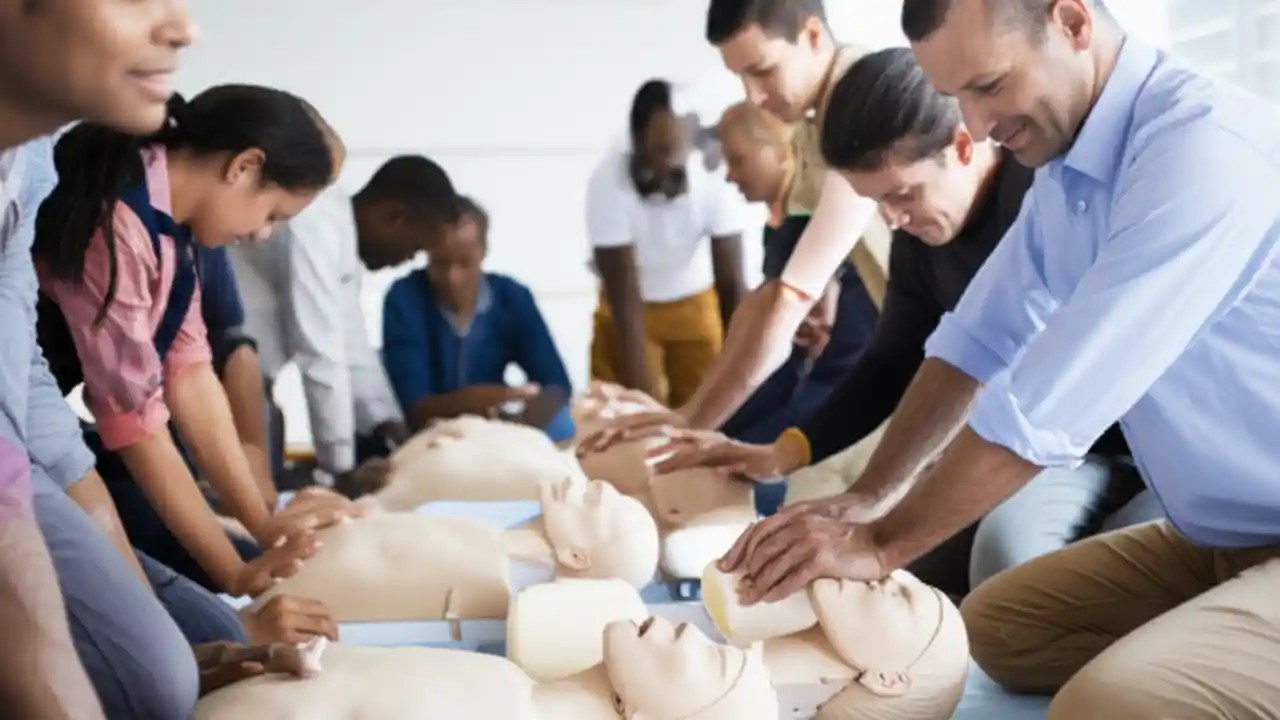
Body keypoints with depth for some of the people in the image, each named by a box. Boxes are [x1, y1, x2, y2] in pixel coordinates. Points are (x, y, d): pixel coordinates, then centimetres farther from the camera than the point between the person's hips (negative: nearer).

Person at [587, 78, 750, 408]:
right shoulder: (608, 182, -32)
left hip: (696, 304, 1)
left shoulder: (714, 180, -29)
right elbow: (625, 297, -30)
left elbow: (732, 285, -24)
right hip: (630, 311, -1)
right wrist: (639, 395, -33)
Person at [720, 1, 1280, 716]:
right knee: (991, 624, 13)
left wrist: (883, 544, -18)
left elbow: (1053, 405, -27)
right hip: (1218, 537, 9)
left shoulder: (1206, 145, -25)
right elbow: (979, 342, 10)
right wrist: (862, 498, 1)